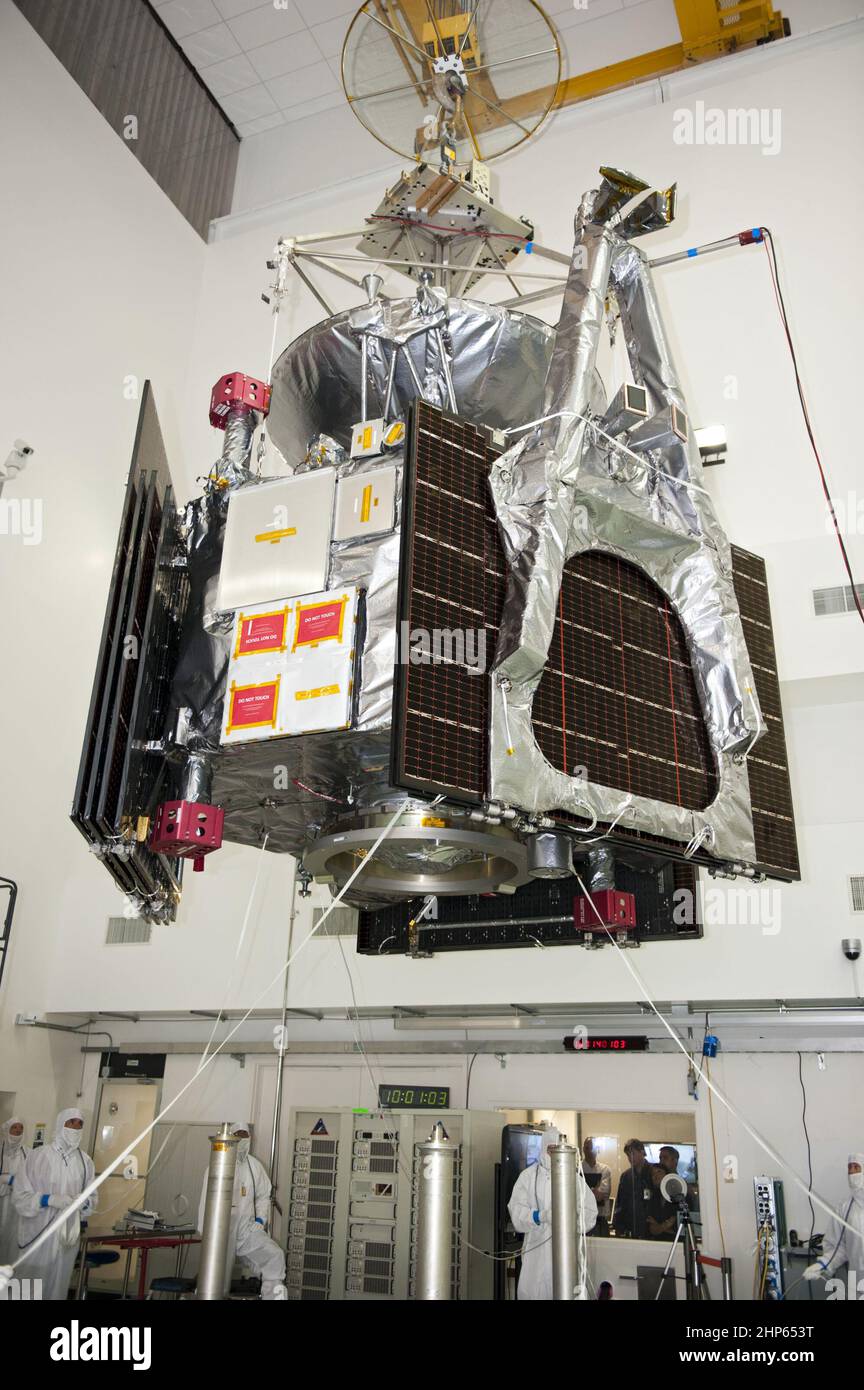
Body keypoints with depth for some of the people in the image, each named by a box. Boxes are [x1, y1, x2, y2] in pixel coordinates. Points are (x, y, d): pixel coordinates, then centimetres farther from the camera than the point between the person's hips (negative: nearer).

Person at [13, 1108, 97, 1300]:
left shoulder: (85, 1160, 2)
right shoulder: (37, 1156, -8)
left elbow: (92, 1196, 9)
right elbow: (21, 1196, -7)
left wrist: (85, 1202, -13)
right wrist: (49, 1199, -21)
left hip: (68, 1234, 3)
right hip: (38, 1233, -3)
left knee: (58, 1283, 12)